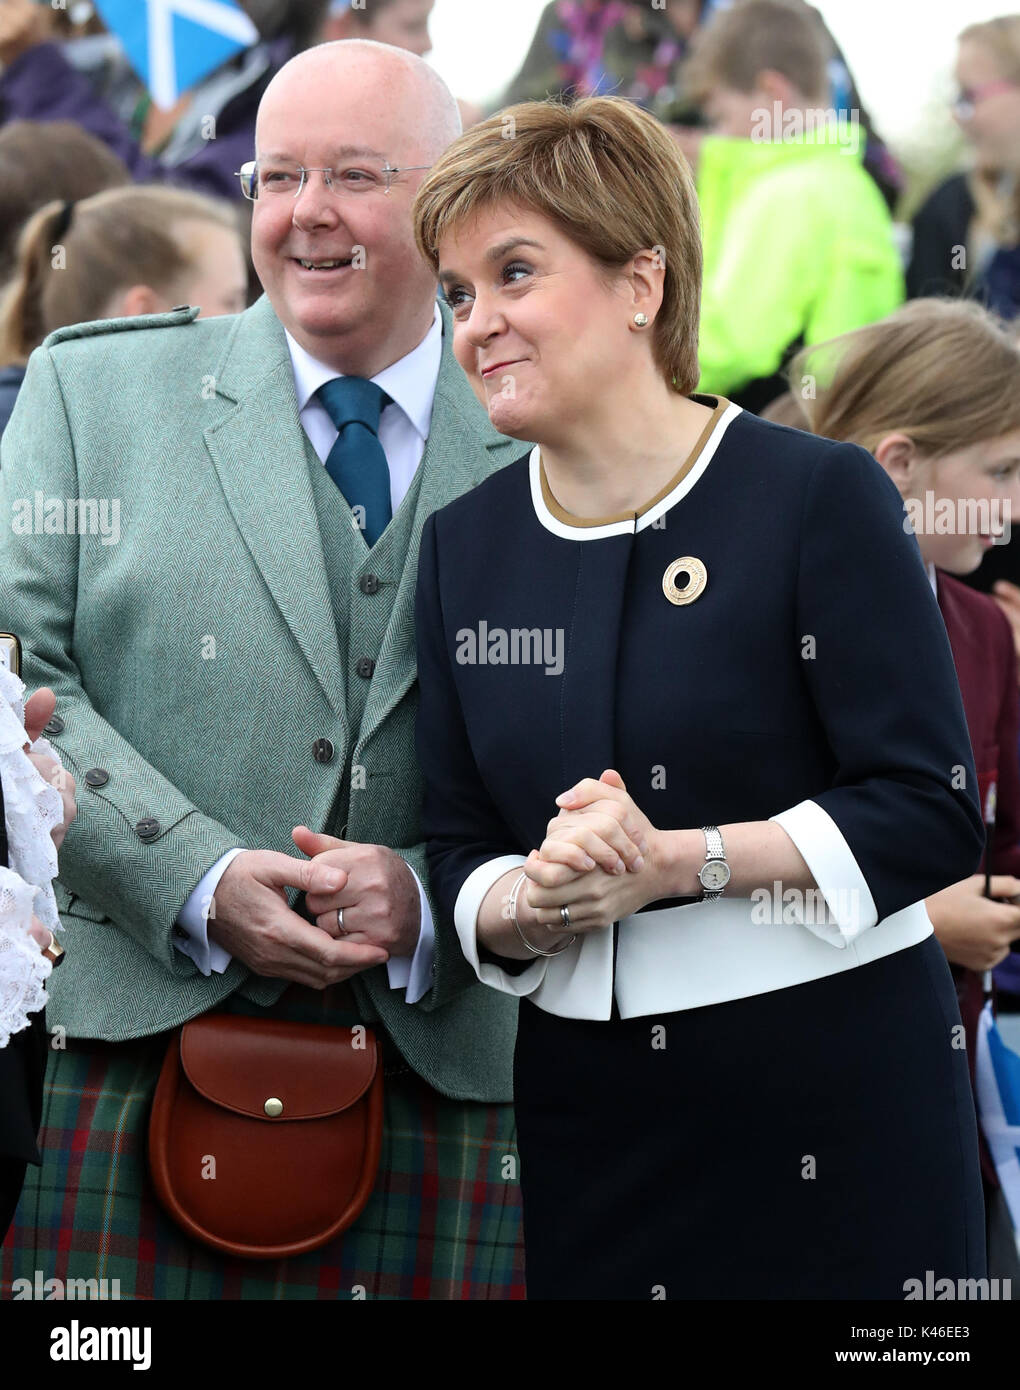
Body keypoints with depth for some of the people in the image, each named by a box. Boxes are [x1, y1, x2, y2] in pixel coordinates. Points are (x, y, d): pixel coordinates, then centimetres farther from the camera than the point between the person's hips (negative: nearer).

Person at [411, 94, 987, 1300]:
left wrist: (673, 862, -19)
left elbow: (931, 814, -11)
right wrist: (527, 907, -11)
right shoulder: (465, 543, 10)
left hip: (831, 1082, -4)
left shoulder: (818, 497, -6)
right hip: (585, 1098, 4)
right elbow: (457, 847, 11)